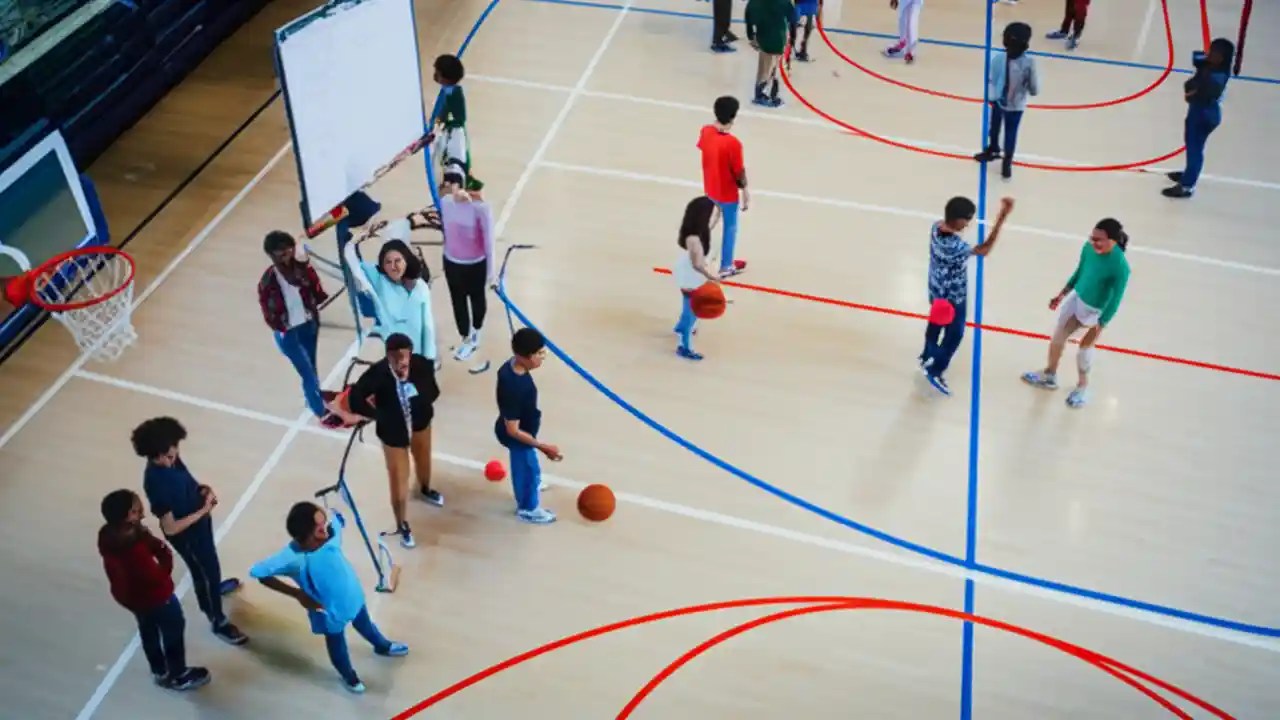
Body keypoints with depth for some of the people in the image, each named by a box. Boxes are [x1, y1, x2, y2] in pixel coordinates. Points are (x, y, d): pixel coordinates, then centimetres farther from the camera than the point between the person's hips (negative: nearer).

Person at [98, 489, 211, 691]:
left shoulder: (108, 537, -14)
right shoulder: (135, 548, -41)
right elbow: (156, 577, -30)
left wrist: (153, 545, -14)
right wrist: (165, 554, -21)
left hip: (129, 596, 8)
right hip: (154, 597, -8)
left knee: (148, 631, 29)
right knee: (174, 632, 17)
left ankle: (160, 672, 50)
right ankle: (179, 677, 36)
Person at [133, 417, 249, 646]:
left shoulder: (171, 460, -15)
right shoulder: (156, 483, -38)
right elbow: (170, 528, -32)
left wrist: (203, 489, -12)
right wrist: (204, 510, -28)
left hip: (199, 521, 8)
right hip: (186, 534, -8)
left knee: (208, 563, 34)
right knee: (205, 571, 13)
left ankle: (214, 586, 65)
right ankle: (218, 622, 35)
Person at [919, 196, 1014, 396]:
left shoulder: (937, 226, -17)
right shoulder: (954, 245, -41)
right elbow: (984, 250, -35)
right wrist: (1002, 217, -40)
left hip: (936, 291, 8)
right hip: (952, 297, -8)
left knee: (936, 324, 31)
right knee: (954, 335, 15)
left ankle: (928, 357, 54)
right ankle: (935, 371, 30)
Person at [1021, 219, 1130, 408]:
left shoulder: (1120, 267, -33)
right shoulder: (1089, 248, -16)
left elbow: (1115, 301, -22)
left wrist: (1099, 327, -19)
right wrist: (1062, 294, 13)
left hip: (1095, 311, -6)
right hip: (1076, 298, 6)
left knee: (1085, 348, 13)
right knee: (1057, 338, 20)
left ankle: (1083, 386, 41)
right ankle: (1049, 375, 45)